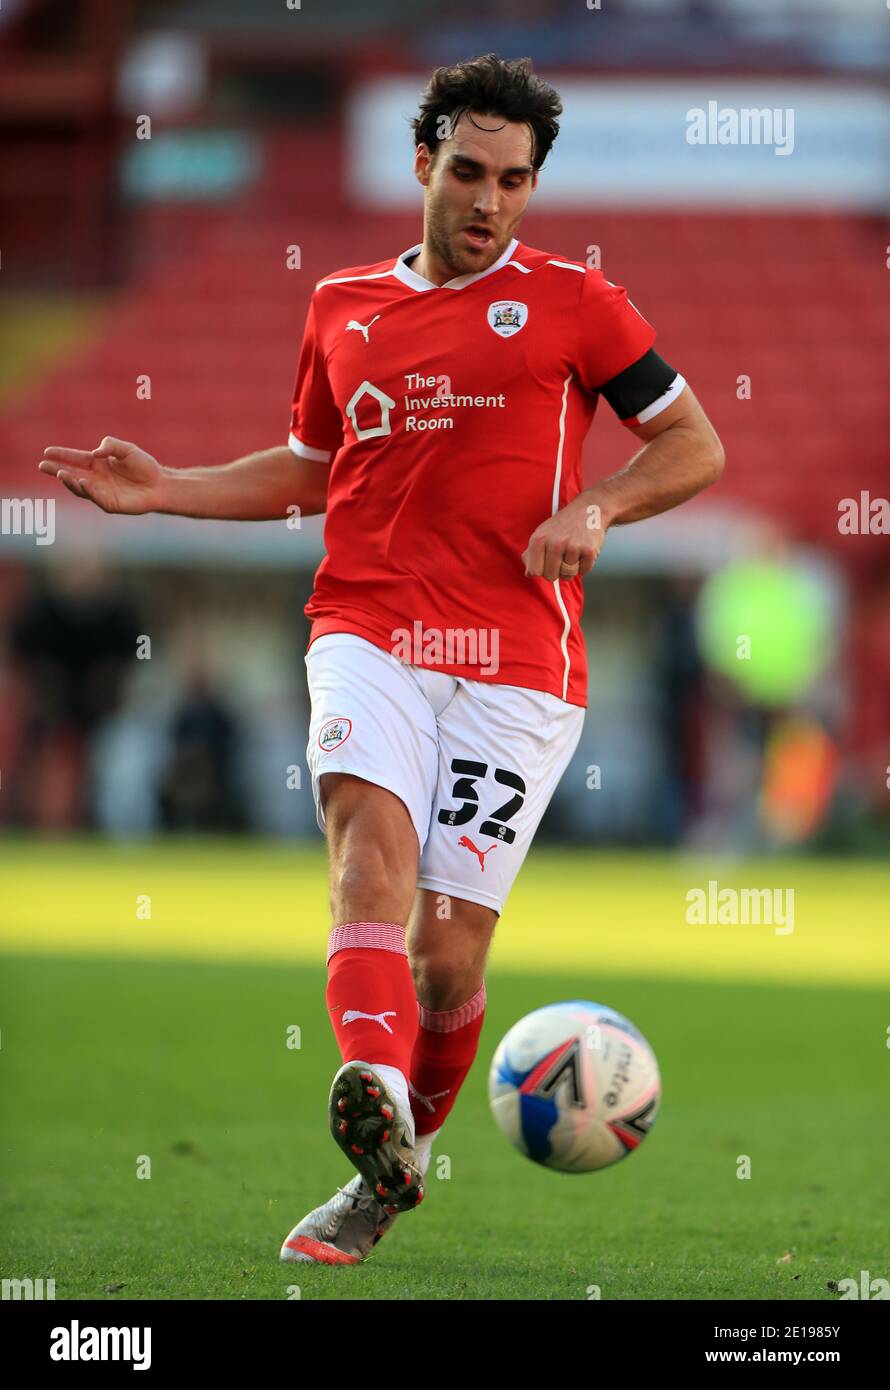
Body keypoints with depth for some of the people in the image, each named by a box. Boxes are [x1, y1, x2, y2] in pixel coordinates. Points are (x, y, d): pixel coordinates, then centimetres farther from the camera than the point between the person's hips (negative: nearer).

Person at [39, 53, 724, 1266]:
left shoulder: (570, 304, 6)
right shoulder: (344, 307, 16)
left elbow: (695, 445, 8)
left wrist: (598, 509, -9)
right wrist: (163, 491, 18)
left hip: (515, 655, -2)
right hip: (366, 631, 2)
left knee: (447, 956, -5)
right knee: (372, 821, -29)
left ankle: (391, 1173, 20)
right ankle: (373, 1099, -52)